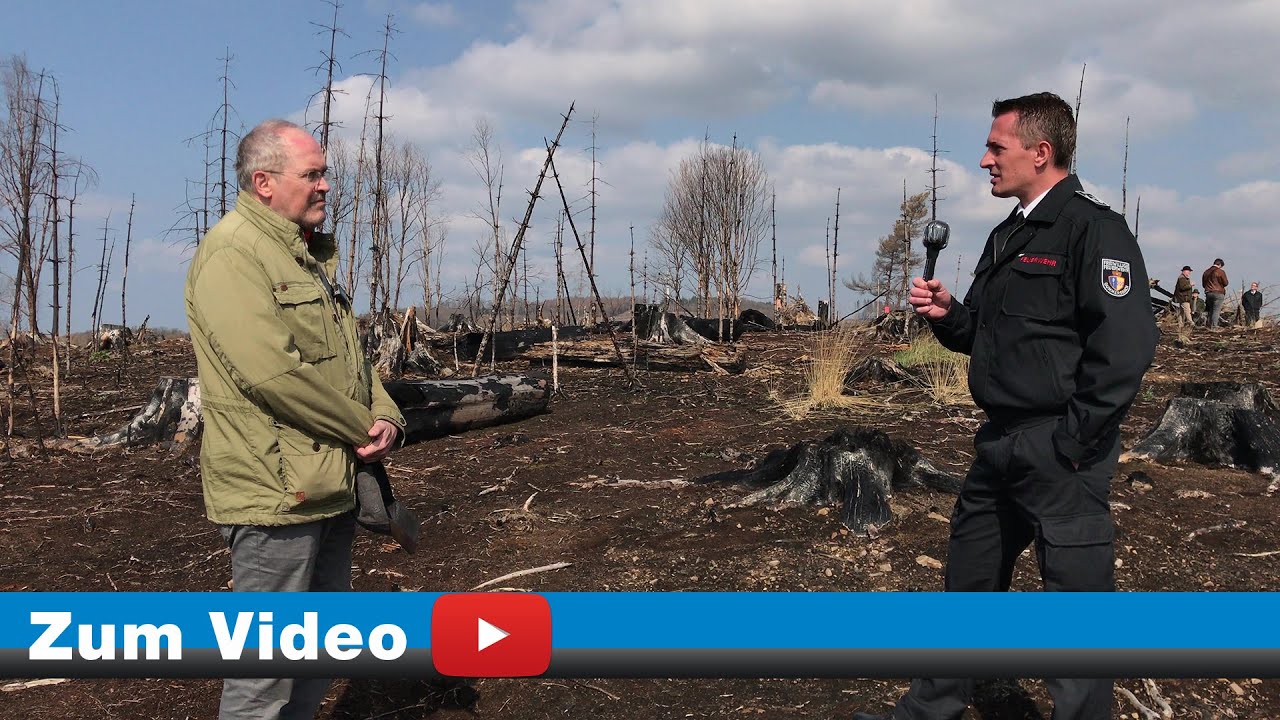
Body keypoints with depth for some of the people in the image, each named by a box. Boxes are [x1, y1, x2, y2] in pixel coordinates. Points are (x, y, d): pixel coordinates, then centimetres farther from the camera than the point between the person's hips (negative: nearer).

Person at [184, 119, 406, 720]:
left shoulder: (310, 255, 16)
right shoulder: (232, 254, -14)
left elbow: (350, 355, 16)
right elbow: (272, 372, -25)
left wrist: (387, 418, -3)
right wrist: (362, 430, -15)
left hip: (332, 487, 10)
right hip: (276, 494, -10)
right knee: (266, 669, 1)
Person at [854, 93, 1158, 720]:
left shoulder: (1092, 228, -12)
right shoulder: (1007, 237, 16)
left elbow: (1125, 345, -21)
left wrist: (1073, 440, -19)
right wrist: (945, 314, 2)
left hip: (1060, 455, -9)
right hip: (999, 446, 9)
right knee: (968, 583, 17)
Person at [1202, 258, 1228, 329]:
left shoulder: (1206, 272, 11)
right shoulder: (1221, 272, -7)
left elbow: (1203, 284, 17)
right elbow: (1225, 283, -4)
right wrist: (1220, 284, 15)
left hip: (1208, 293, 6)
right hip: (1218, 293, -6)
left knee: (1211, 310, 14)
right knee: (1216, 311, -6)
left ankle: (1210, 326, 14)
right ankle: (1214, 327, -11)